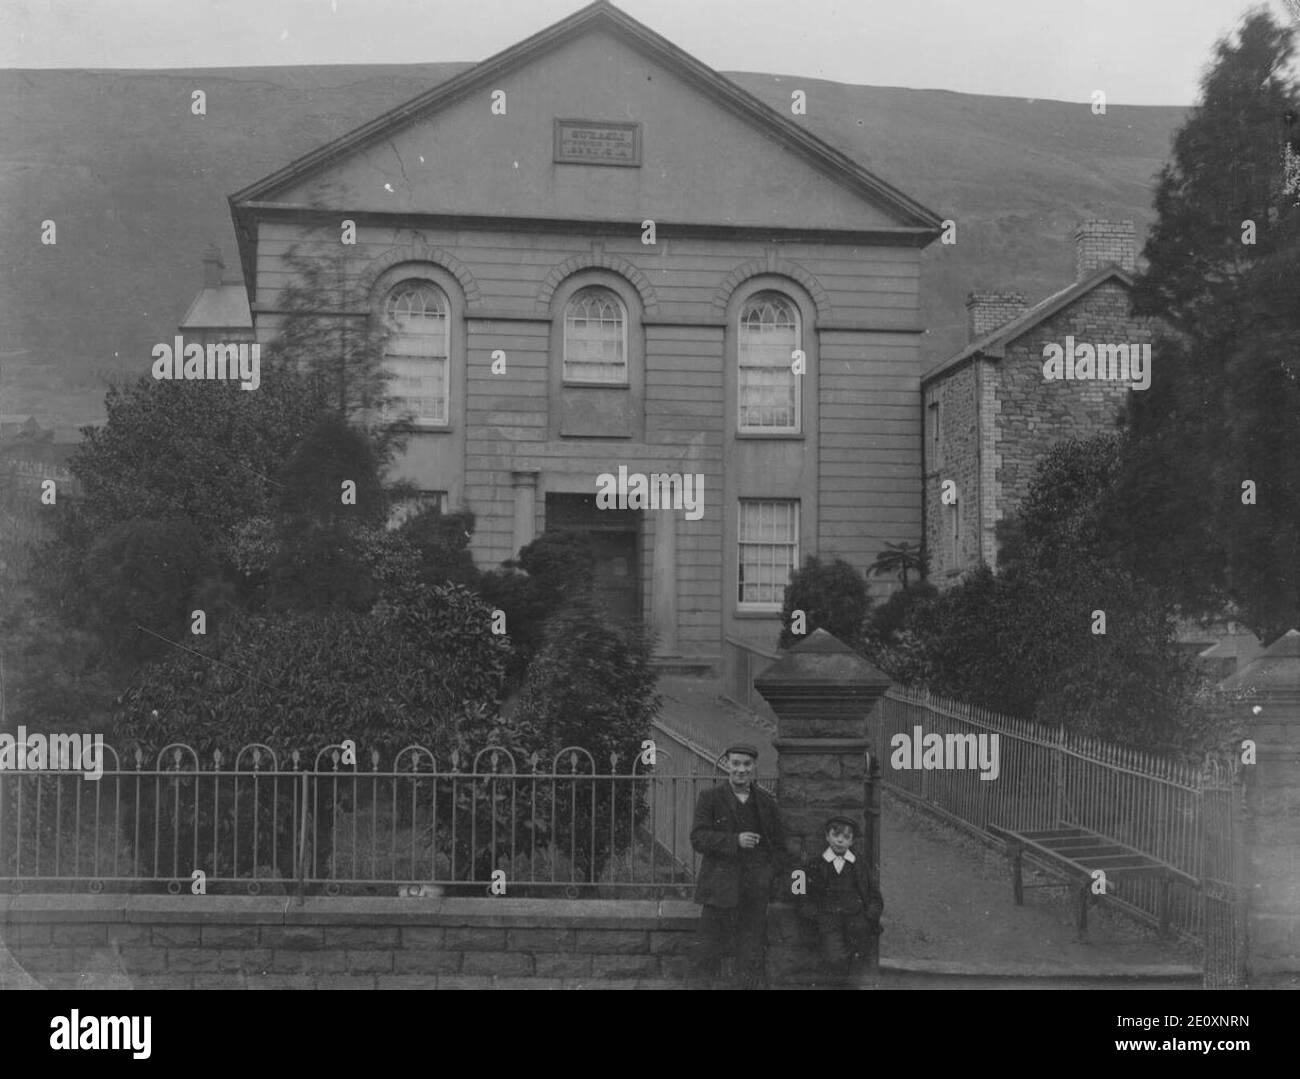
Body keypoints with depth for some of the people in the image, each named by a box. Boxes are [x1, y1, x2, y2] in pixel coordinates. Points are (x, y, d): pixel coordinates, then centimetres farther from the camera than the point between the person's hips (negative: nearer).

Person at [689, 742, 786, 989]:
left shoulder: (766, 802, 12)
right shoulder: (710, 798, 2)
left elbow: (778, 844, 18)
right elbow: (698, 838, -8)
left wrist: (775, 874, 4)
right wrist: (734, 841, -19)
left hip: (755, 891, 2)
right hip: (720, 888, -2)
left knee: (753, 954, 4)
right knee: (711, 952, 1)